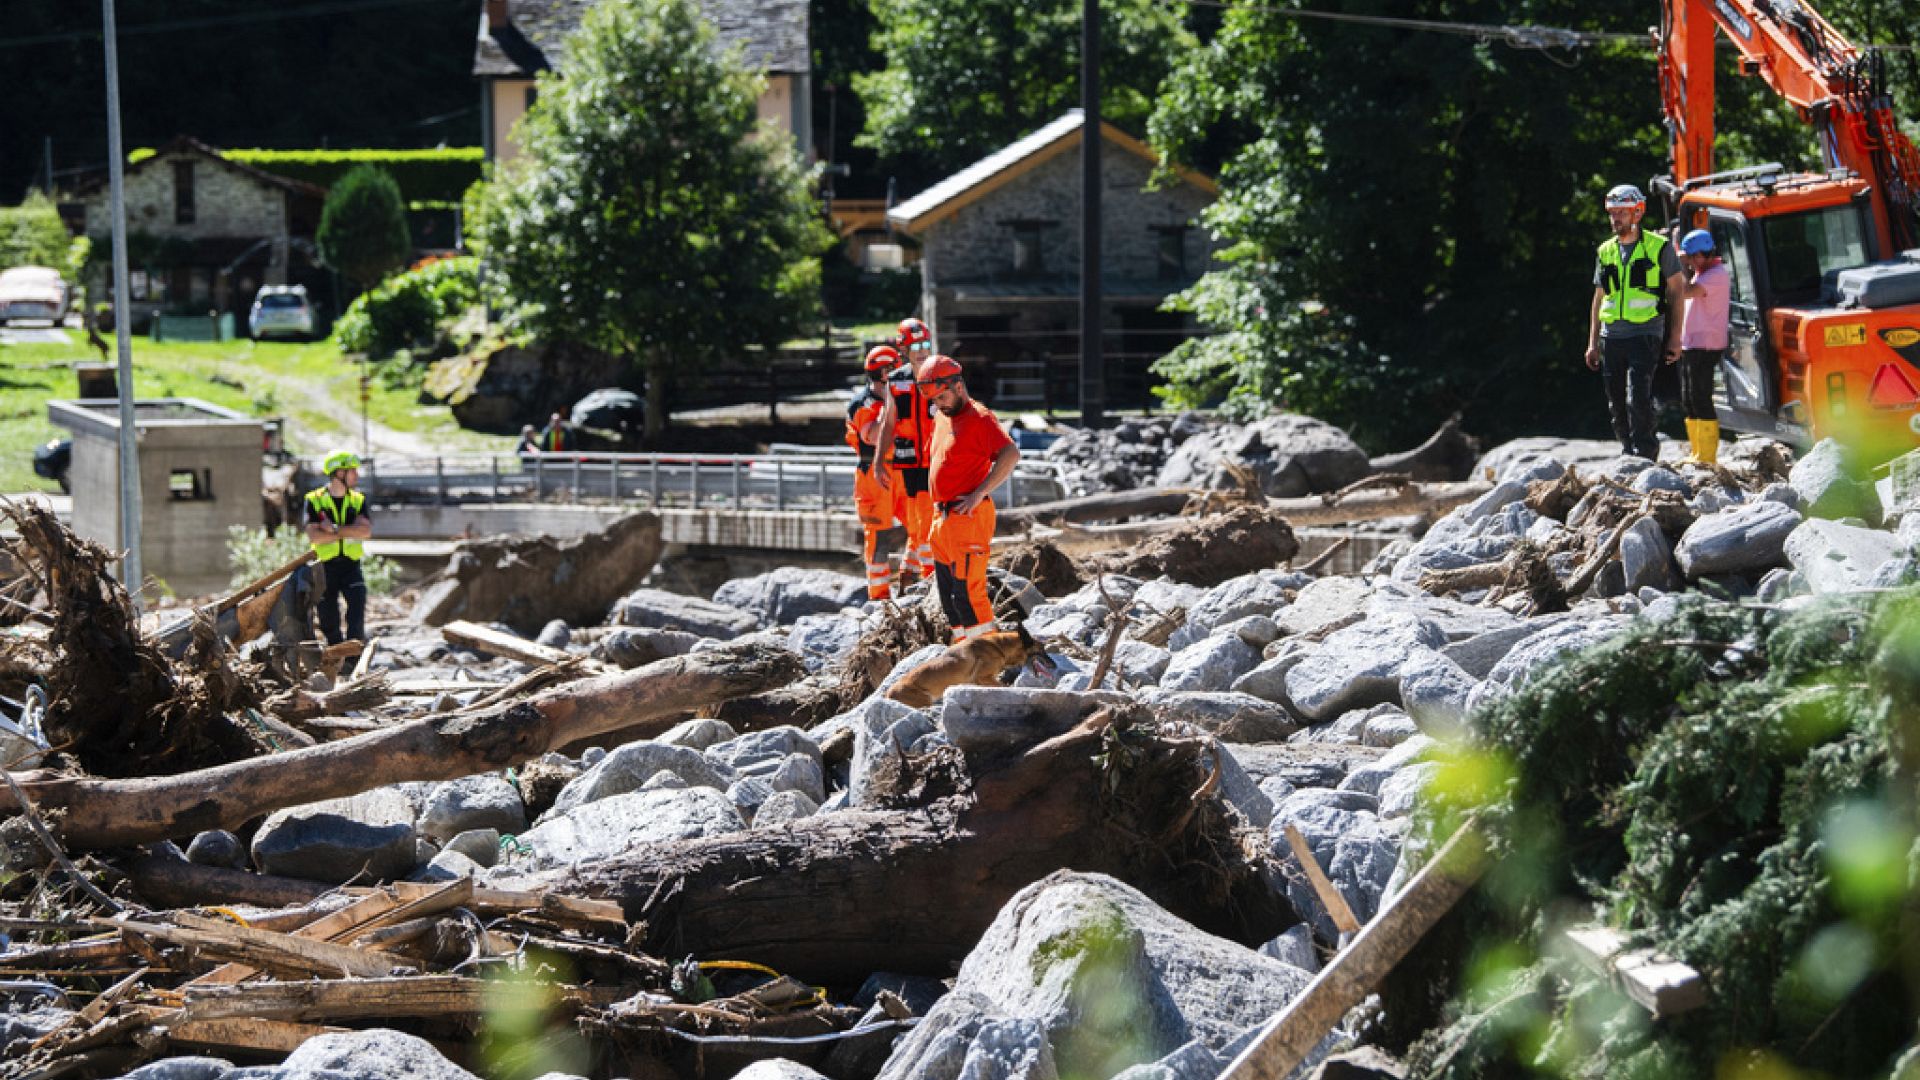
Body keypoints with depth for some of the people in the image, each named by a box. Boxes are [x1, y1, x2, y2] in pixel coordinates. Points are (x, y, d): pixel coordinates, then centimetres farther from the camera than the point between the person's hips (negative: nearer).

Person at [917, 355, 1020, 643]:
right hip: (942, 518, 10)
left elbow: (1011, 455, -25)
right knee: (947, 592, 14)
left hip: (968, 517, -10)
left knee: (967, 590, -11)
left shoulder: (979, 418, -13)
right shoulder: (942, 416, 15)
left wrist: (979, 494, -26)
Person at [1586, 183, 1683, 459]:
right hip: (1612, 336, 5)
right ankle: (1628, 453, 17)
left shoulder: (1659, 247, 0)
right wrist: (1593, 343, 15)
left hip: (1645, 335, -5)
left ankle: (1644, 454, -14)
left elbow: (1675, 292, 2)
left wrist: (1675, 337, -3)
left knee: (1638, 400, -17)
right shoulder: (1605, 252, 15)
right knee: (1617, 405, 6)